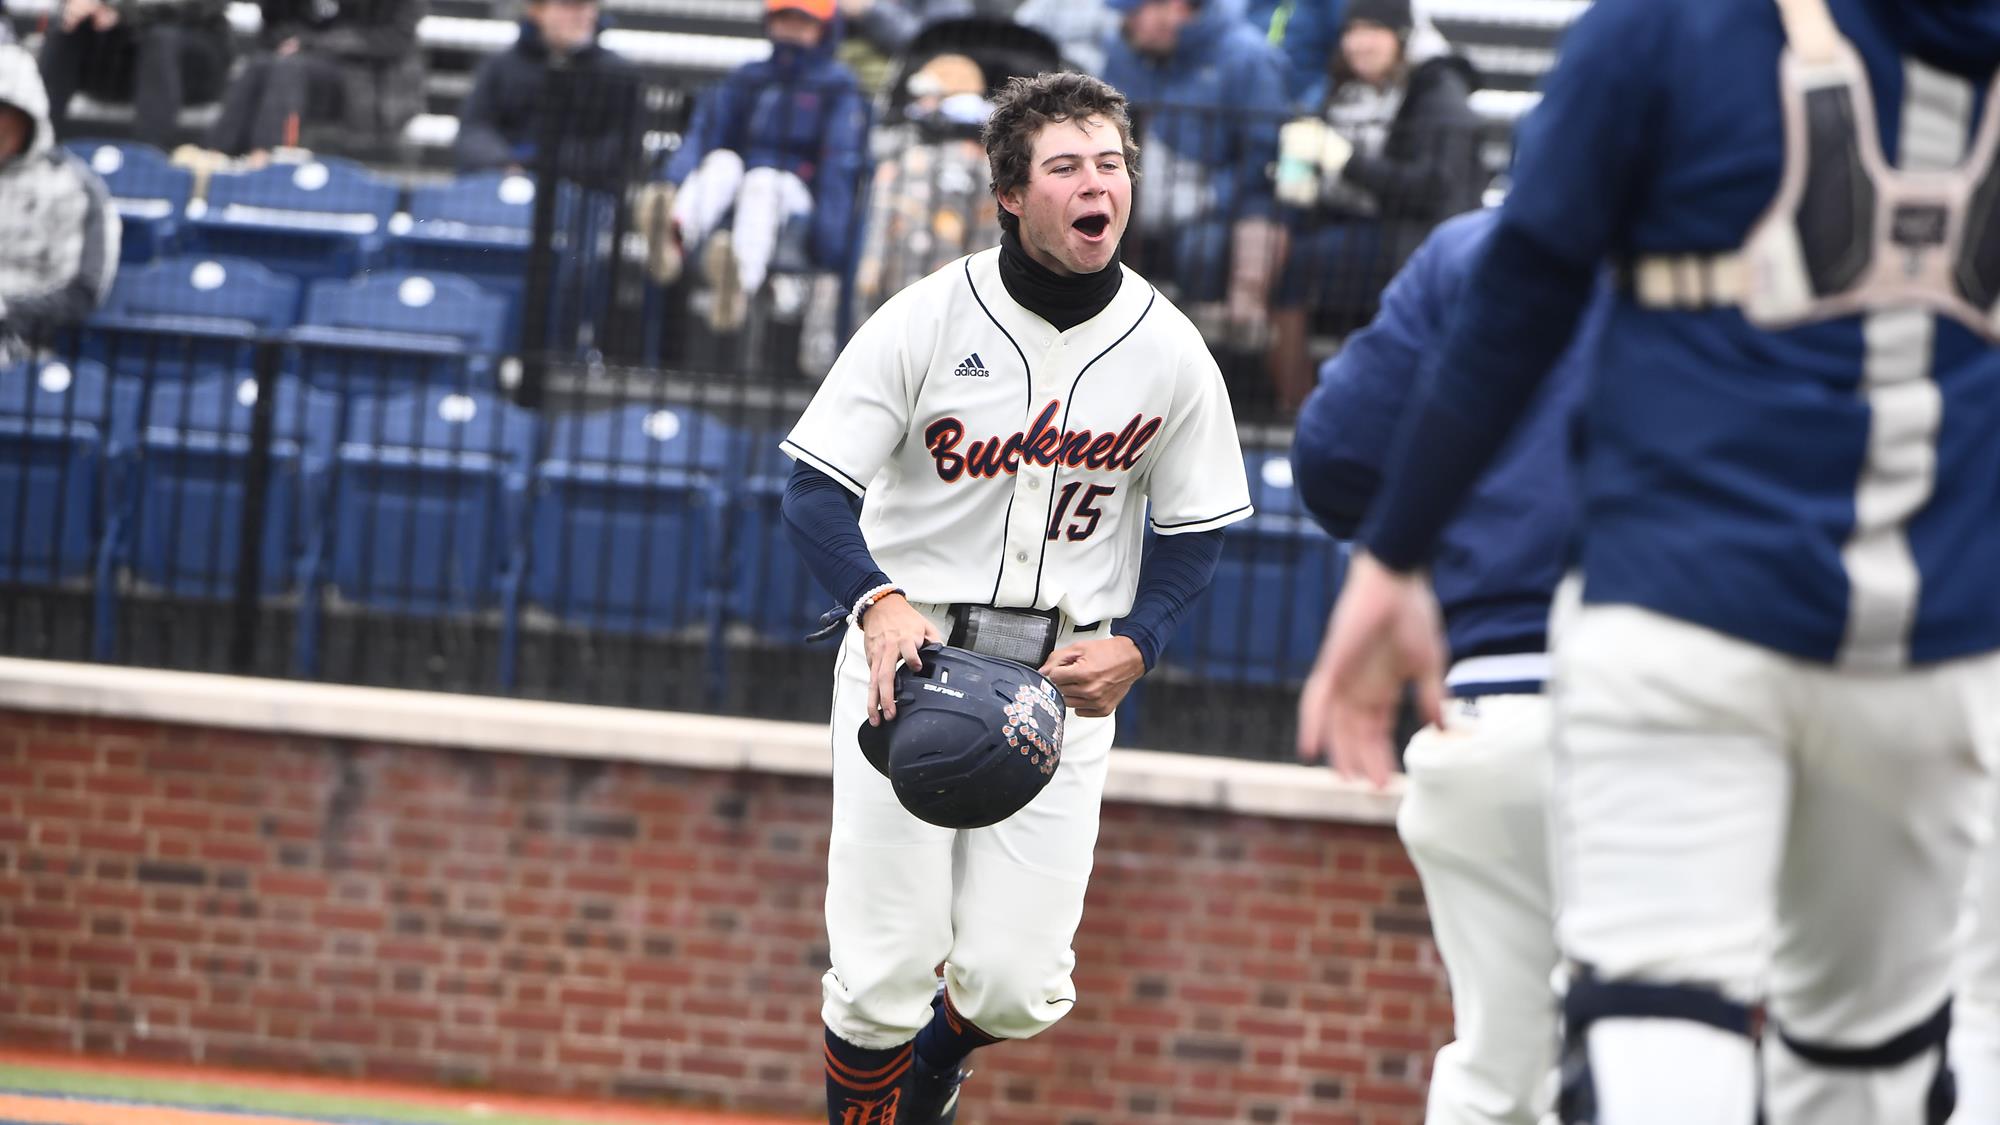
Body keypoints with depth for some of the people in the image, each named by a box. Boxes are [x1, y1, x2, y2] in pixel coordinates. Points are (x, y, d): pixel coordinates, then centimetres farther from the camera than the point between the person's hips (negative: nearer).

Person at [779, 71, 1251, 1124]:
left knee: (1017, 987, -3)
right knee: (884, 975, -7)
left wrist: (1134, 644, -9)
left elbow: (1196, 528, 9)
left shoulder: (1168, 349, -2)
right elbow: (815, 488, -8)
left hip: (1066, 679, 2)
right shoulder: (929, 318, -9)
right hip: (907, 655, -2)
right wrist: (881, 603, -27)